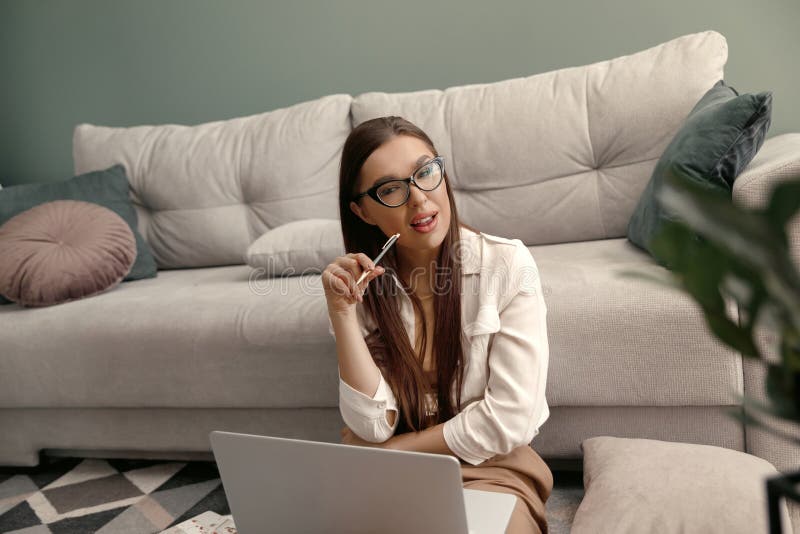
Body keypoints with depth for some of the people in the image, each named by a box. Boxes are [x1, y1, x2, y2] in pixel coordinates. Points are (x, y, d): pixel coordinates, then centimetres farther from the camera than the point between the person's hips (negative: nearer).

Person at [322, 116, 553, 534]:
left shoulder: (507, 264, -12)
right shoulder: (362, 283, -3)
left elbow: (508, 422, -15)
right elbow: (373, 426, -11)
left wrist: (395, 449, -8)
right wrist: (342, 313, -20)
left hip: (488, 469, -2)